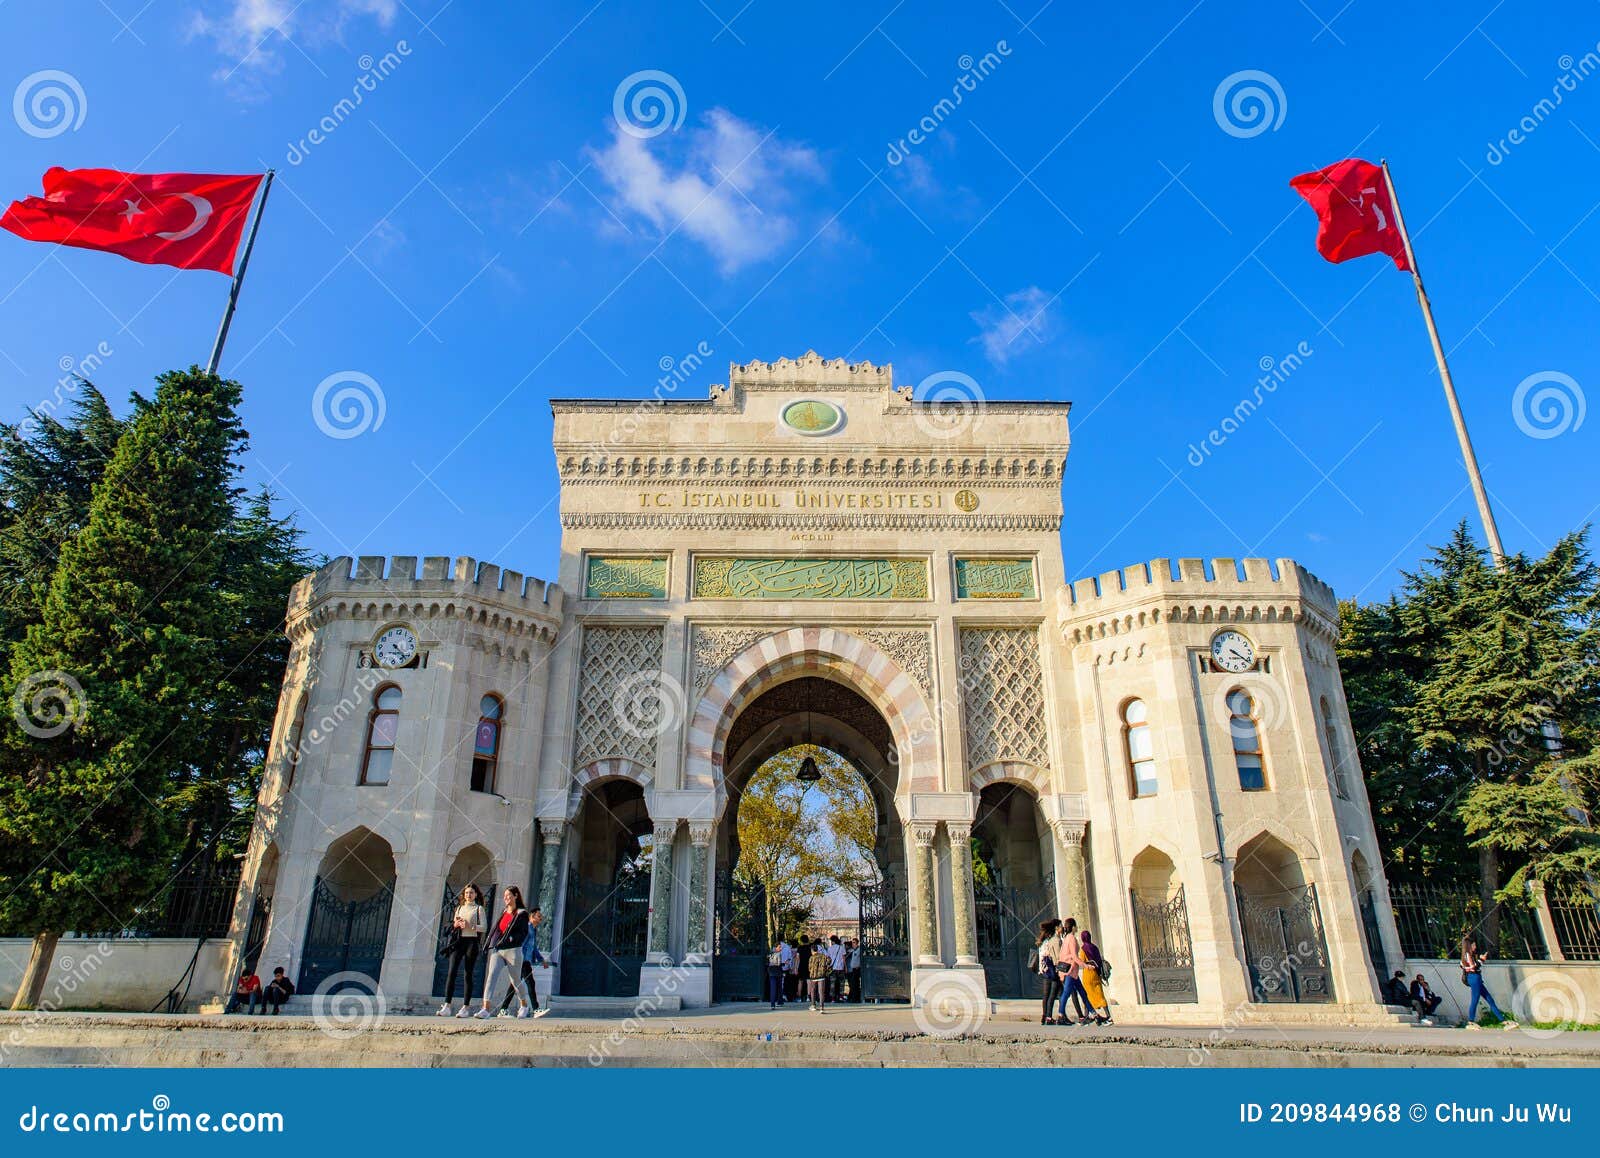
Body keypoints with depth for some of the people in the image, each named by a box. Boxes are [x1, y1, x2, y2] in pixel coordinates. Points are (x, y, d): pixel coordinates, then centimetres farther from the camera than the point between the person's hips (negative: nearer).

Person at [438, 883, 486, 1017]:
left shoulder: (478, 908, 6)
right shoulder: (459, 907, 19)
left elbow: (484, 927, -3)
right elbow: (452, 924, 20)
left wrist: (469, 926, -18)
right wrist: (456, 924, -4)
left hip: (472, 941, -3)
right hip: (459, 941, 3)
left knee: (468, 974, -2)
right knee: (452, 971, -10)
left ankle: (466, 1007, 0)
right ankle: (447, 1006, -12)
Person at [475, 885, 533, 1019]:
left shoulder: (521, 913, -2)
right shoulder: (504, 913, 17)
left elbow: (524, 933, -7)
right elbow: (497, 930, 20)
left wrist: (511, 940, -19)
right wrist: (491, 944, 8)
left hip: (512, 950, -5)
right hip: (497, 950, 5)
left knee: (516, 980, 6)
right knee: (491, 975, -14)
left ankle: (524, 1006, 27)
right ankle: (486, 1009, -18)